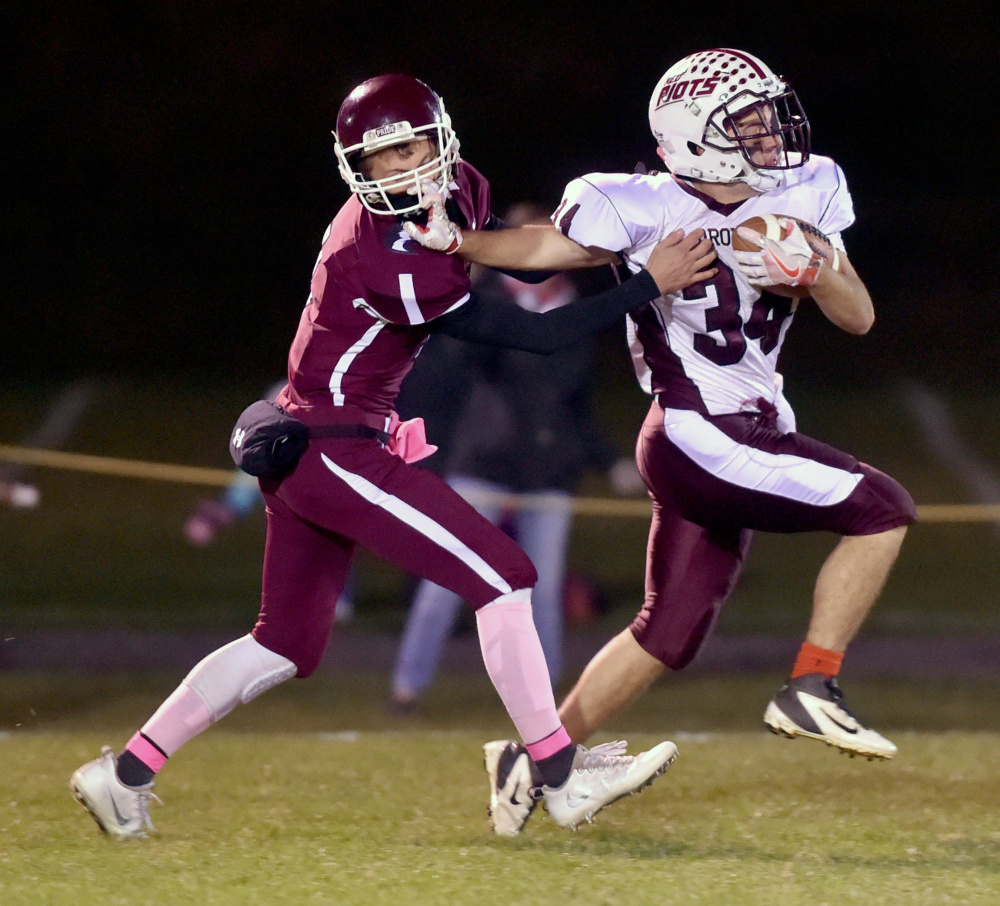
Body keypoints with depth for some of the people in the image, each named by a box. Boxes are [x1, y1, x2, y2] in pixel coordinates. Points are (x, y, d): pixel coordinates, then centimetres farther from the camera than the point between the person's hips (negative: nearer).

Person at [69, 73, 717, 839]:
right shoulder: (388, 259, -25)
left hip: (301, 450, 10)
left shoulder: (458, 190, 0)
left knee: (289, 645, 17)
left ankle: (126, 773, 21)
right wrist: (649, 284, -23)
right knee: (503, 576, -9)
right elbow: (533, 335, -23)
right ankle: (562, 777, -5)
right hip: (334, 450, -10)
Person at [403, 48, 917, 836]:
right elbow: (540, 246, -4)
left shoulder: (802, 198, 5)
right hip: (695, 438, -7)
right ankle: (812, 690, -8)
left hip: (749, 443, 7)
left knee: (669, 635, 13)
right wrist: (453, 241, -20)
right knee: (882, 510, -14)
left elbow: (859, 317, 5)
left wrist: (811, 271, -14)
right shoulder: (647, 211, -11)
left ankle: (538, 755, 25)